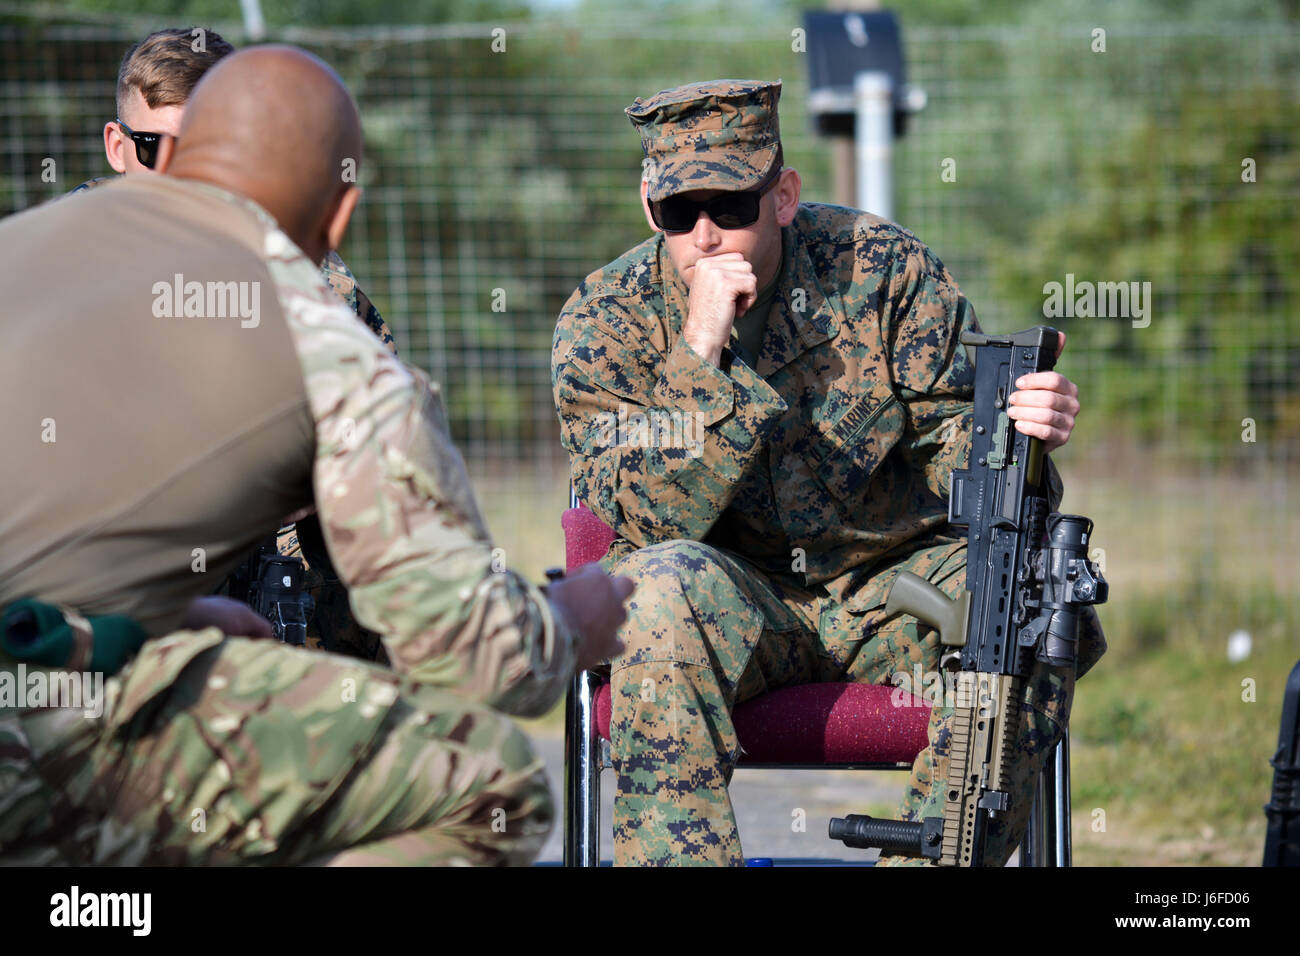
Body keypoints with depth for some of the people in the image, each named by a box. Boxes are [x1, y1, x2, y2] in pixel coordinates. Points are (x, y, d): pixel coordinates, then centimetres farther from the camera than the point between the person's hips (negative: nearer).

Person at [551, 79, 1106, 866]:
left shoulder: (884, 270, -4)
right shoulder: (605, 321, -6)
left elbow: (956, 457, -3)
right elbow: (642, 523, -17)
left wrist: (1014, 437, -27)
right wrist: (700, 356, -27)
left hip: (892, 590, 2)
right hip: (736, 606, -1)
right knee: (663, 589, -35)